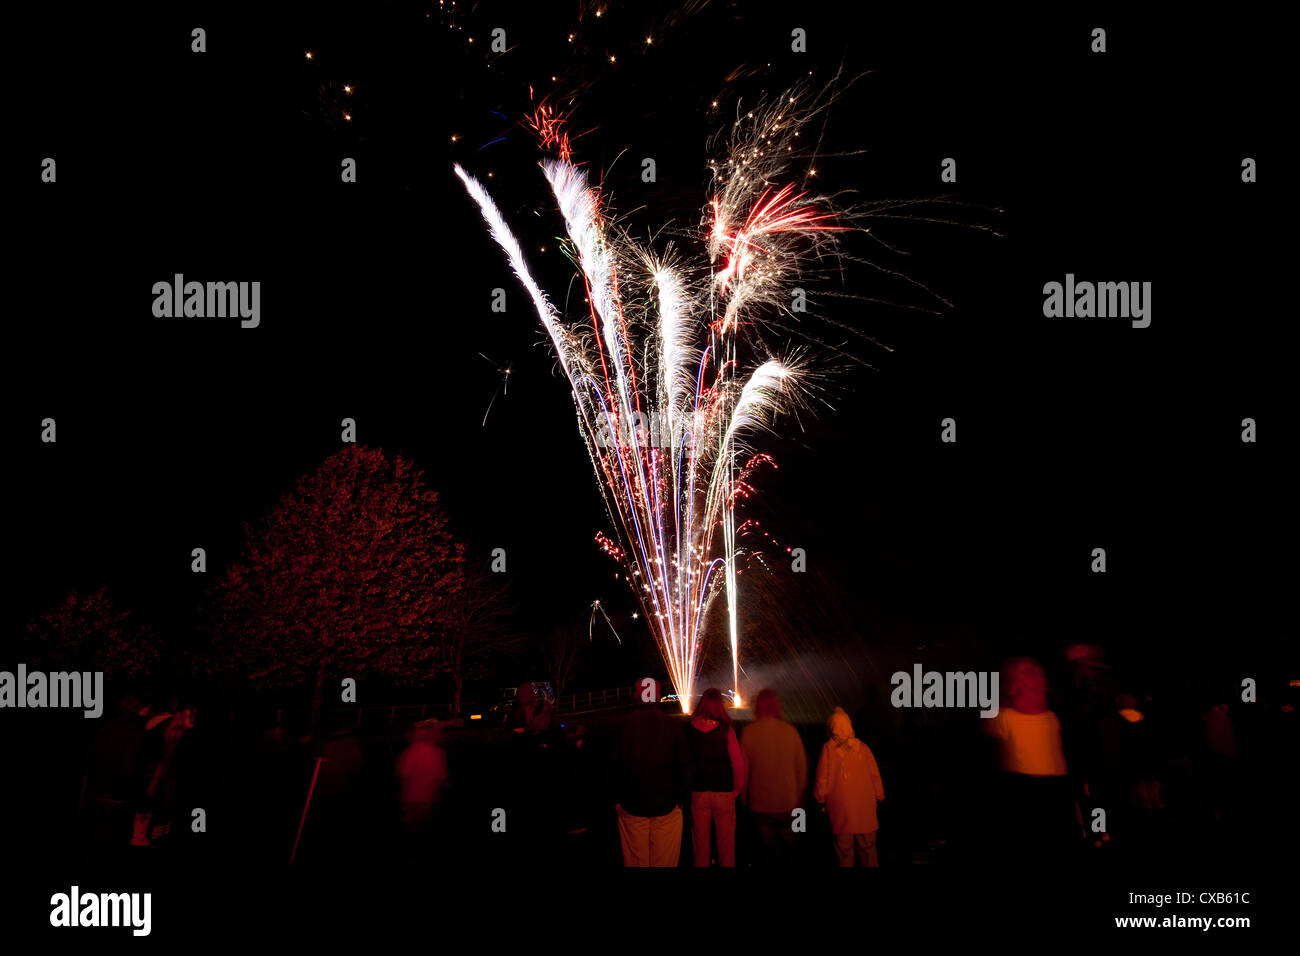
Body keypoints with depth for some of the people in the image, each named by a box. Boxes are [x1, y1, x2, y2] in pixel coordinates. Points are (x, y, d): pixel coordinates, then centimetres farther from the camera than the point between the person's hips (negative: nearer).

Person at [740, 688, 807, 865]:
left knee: (768, 847, 12)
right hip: (789, 803, 1)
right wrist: (799, 797, 12)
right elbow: (802, 767, -1)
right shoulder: (791, 731, -8)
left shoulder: (748, 732, -12)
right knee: (788, 845, 16)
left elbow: (743, 769, -5)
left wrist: (744, 798, 9)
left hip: (761, 803, -1)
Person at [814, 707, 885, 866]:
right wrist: (878, 797, 16)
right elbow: (875, 776, 3)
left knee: (844, 849, 8)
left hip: (840, 808, -2)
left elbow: (823, 778, -6)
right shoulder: (862, 747, -4)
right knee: (867, 847, 13)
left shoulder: (828, 749, -10)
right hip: (865, 806, 2)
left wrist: (821, 799, 8)